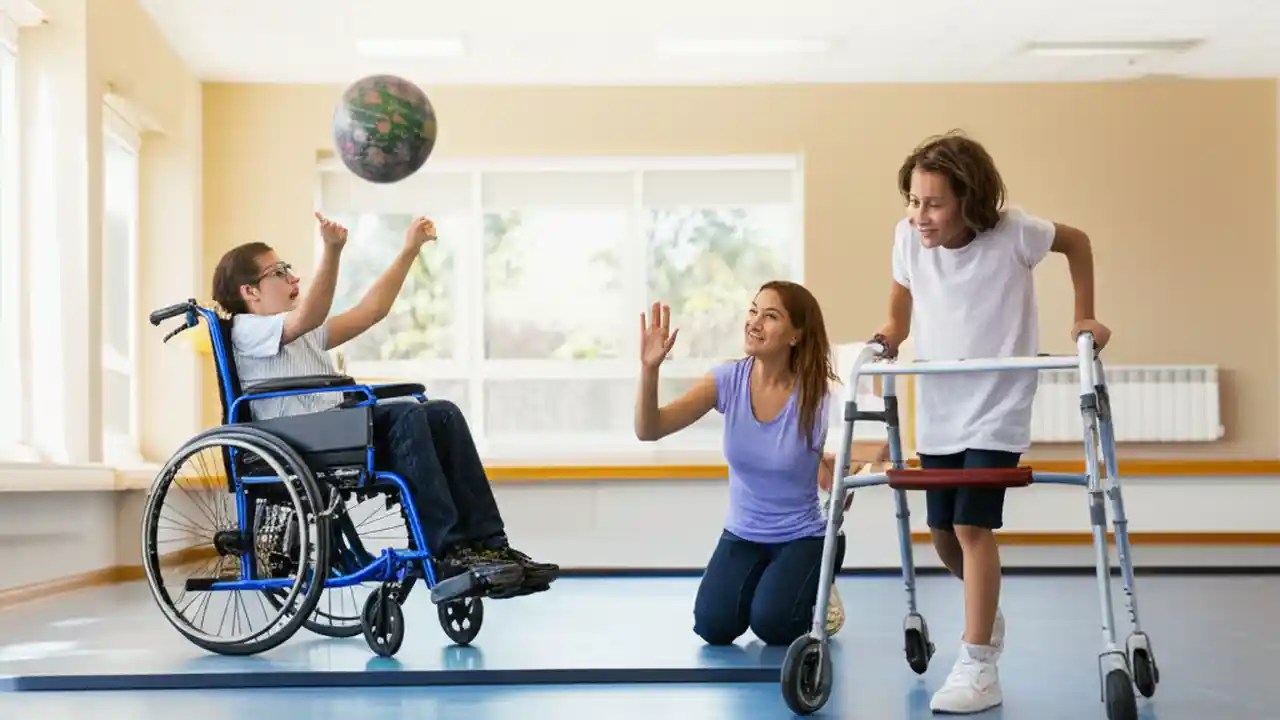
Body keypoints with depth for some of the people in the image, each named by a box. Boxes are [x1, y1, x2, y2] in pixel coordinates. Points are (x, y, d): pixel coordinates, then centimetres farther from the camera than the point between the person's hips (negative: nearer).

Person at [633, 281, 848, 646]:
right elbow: (649, 431, -20)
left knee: (772, 624, -26)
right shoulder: (728, 379, -12)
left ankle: (816, 598, 10)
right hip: (742, 535, 3)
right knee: (714, 625, -18)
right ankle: (760, 584, 16)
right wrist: (649, 368, -35)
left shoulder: (818, 396, -19)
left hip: (803, 537, -3)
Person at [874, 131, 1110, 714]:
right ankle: (987, 617, 38)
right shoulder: (907, 236, -10)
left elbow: (1077, 242, 2)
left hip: (997, 410, -4)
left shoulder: (1012, 233, -19)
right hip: (937, 413, 4)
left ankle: (978, 668, -11)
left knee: (972, 525, -16)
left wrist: (1084, 317, 1)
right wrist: (891, 334, -2)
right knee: (944, 533, 9)